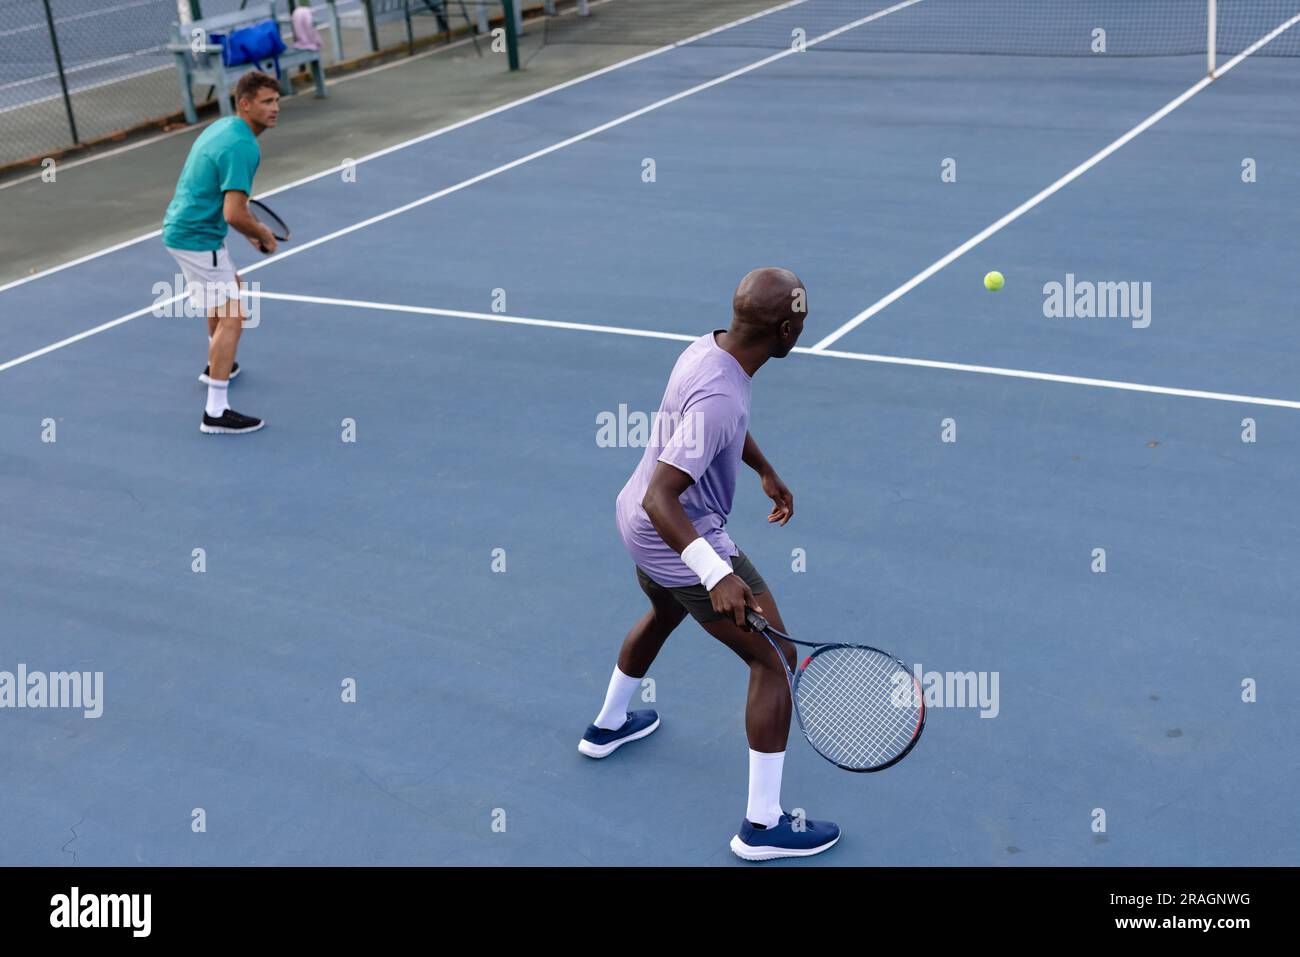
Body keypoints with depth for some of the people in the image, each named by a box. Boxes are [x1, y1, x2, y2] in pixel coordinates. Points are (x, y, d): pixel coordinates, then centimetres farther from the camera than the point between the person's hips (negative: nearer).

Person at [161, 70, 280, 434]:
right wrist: (263, 234, -11)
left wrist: (252, 228, 16)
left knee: (231, 286, 32)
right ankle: (216, 412, -12)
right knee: (231, 318, -10)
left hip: (181, 226, 11)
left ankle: (217, 366, 49)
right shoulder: (242, 147, -24)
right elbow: (234, 214, -30)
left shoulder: (223, 126, 8)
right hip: (197, 239, -11)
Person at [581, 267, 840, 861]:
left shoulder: (707, 346, -5)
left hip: (638, 524, 10)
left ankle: (607, 727, 59)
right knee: (775, 659, -2)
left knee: (663, 614, 37)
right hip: (681, 540, -10)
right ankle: (762, 825, 4)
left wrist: (766, 471, 28)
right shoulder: (718, 399, -34)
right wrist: (717, 575, -43)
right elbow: (660, 499, -36)